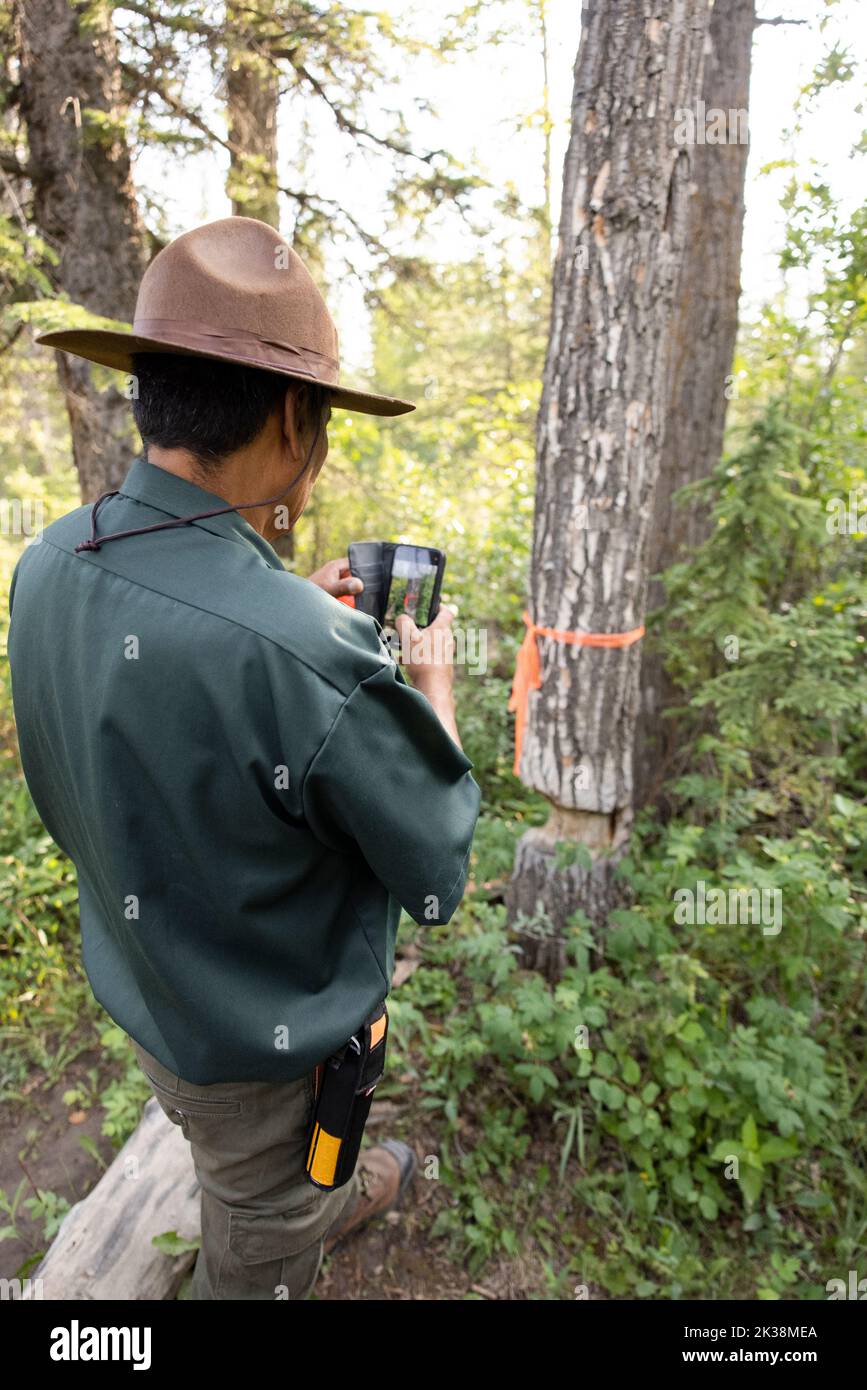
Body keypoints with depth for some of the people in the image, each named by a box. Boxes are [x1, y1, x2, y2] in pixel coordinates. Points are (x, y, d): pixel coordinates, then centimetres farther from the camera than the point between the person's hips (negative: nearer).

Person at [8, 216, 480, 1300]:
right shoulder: (310, 658, -39)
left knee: (256, 1176, 37)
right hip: (264, 1035, -7)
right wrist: (429, 679, -10)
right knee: (257, 1252, 26)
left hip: (137, 985, 8)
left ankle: (333, 1202, 67)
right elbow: (437, 875, -23)